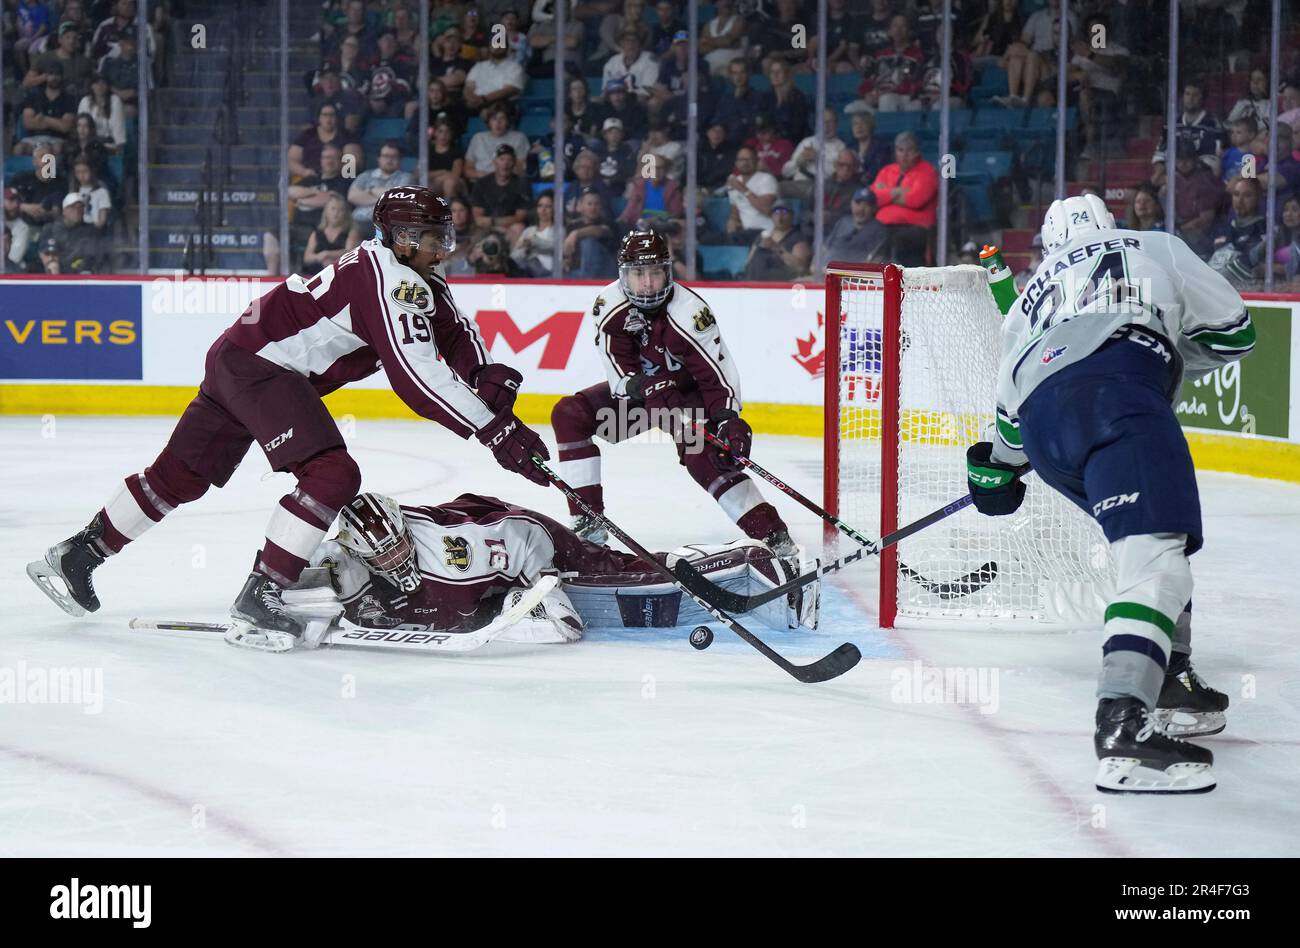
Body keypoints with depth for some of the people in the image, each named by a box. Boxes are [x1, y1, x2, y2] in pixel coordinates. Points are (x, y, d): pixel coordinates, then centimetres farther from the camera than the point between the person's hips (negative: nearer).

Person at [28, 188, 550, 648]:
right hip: (256, 363, -10)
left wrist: (490, 375, -11)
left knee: (180, 476, 19)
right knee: (332, 474, -20)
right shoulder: (389, 279, -22)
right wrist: (494, 430, -33)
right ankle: (259, 597, -16)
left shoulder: (419, 277, 9)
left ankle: (74, 556, 30)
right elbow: (416, 374, -31)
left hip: (239, 357, 10)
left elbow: (453, 332, 12)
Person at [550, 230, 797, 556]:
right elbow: (620, 369, -17)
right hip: (639, 387, 5)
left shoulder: (689, 311, -28)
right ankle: (588, 521, -8)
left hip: (689, 392, -5)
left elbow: (717, 370, -28)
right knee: (569, 414, -11)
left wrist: (728, 419, -43)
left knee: (700, 453, -32)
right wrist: (648, 389, -36)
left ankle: (773, 535, -33)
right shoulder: (609, 304, -16)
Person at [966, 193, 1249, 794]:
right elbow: (1230, 331, 26)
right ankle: (1123, 725, -40)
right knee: (1156, 551, -20)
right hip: (1117, 388, -6)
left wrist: (998, 469, 59)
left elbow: (1011, 399, 43)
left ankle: (1171, 681, 28)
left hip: (1043, 424, 6)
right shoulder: (1153, 248, 30)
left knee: (1155, 534, 29)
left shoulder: (1036, 290, 40)